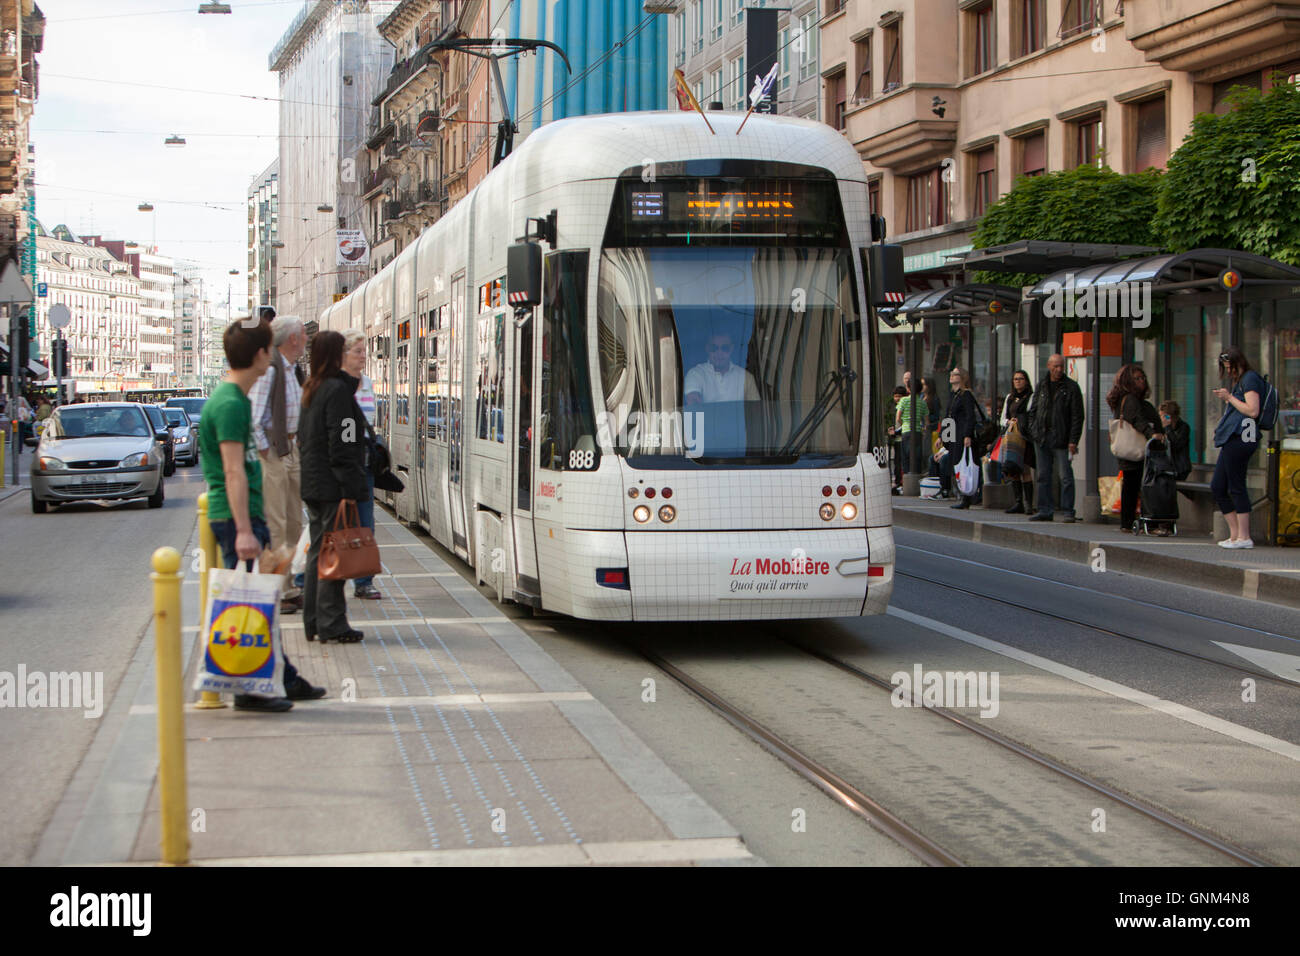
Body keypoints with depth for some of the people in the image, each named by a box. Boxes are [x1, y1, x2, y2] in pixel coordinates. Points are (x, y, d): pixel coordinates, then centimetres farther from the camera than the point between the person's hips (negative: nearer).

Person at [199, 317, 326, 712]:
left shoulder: (237, 398, 15)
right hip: (235, 516, -10)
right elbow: (234, 473, -23)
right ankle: (247, 690, 1)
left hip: (249, 514, 10)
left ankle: (286, 680, 25)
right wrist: (243, 530, -26)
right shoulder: (230, 404, -17)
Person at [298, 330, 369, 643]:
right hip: (332, 486, -9)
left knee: (317, 551, 13)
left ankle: (313, 623, 17)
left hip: (312, 485, 9)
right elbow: (341, 444, -18)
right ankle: (331, 624, -3)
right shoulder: (338, 390, -14)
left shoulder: (309, 390, 14)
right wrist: (349, 490, -18)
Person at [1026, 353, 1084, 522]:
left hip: (1061, 439, -5)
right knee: (1043, 476, 7)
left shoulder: (1071, 387, -2)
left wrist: (1073, 440, -11)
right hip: (1041, 439, 5)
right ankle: (1044, 511, 13)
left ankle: (1068, 511, -1)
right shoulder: (1041, 386, 13)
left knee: (1066, 477, -5)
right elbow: (1032, 411, 20)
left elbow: (1077, 416, -5)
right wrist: (1033, 431, 6)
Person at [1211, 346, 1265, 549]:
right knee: (1217, 487, 10)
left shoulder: (1250, 378, -6)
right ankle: (1235, 534, 13)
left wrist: (1229, 398, -9)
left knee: (1236, 488, -9)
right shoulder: (1237, 381, 24)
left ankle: (1244, 537, -7)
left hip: (1240, 438, -11)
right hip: (1232, 439, 11)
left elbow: (1252, 411, -16)